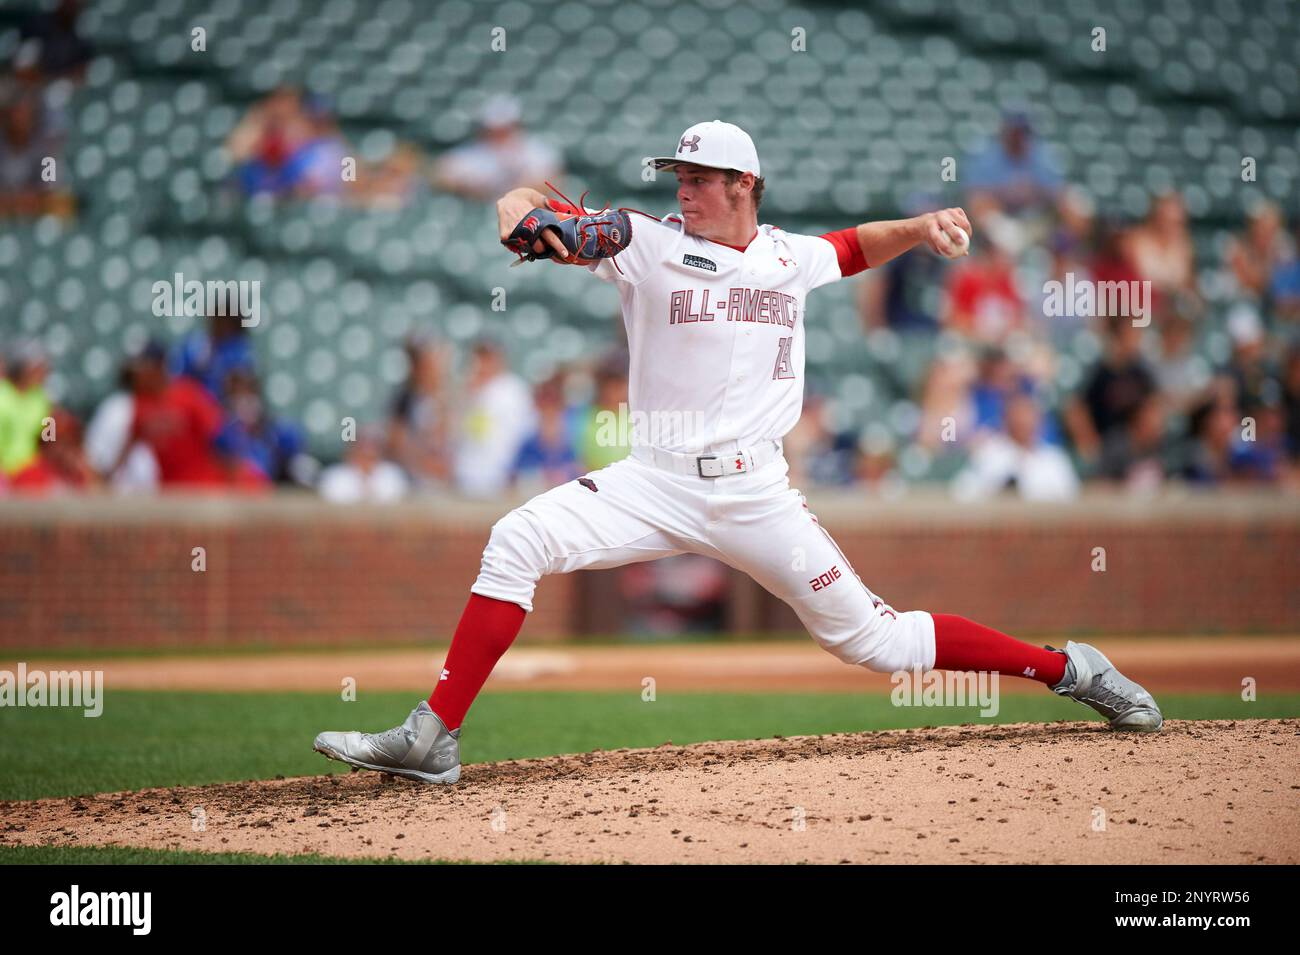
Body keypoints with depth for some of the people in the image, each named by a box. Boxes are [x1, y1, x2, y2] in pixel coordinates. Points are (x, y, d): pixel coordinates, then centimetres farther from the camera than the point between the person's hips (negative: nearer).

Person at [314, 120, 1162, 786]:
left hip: (757, 493, 0)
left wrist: (922, 228, 12)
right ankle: (433, 741, -21)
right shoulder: (651, 244, 0)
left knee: (869, 638, -2)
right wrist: (526, 220, -28)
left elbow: (860, 246, 30)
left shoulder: (791, 258, 8)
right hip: (658, 481, 0)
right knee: (519, 541, -22)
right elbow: (523, 203, -6)